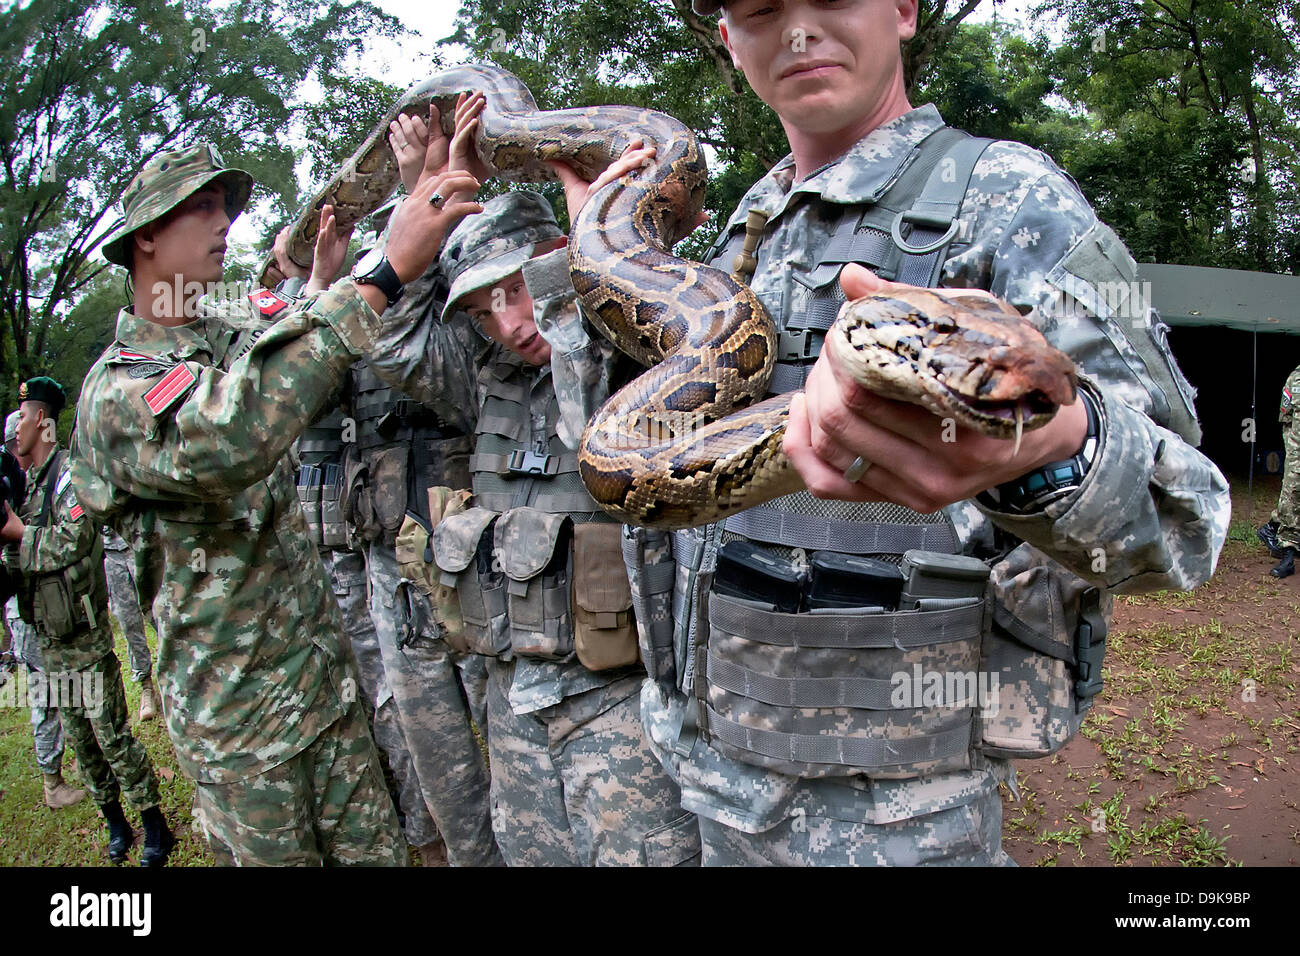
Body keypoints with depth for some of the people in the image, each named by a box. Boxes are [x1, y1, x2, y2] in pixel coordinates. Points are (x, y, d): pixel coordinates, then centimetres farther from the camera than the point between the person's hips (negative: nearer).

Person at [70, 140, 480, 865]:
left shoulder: (239, 326, 8)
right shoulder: (115, 389, -15)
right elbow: (223, 442, -38)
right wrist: (383, 275, -42)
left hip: (327, 675, 5)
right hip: (238, 707, -5)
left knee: (378, 849, 10)